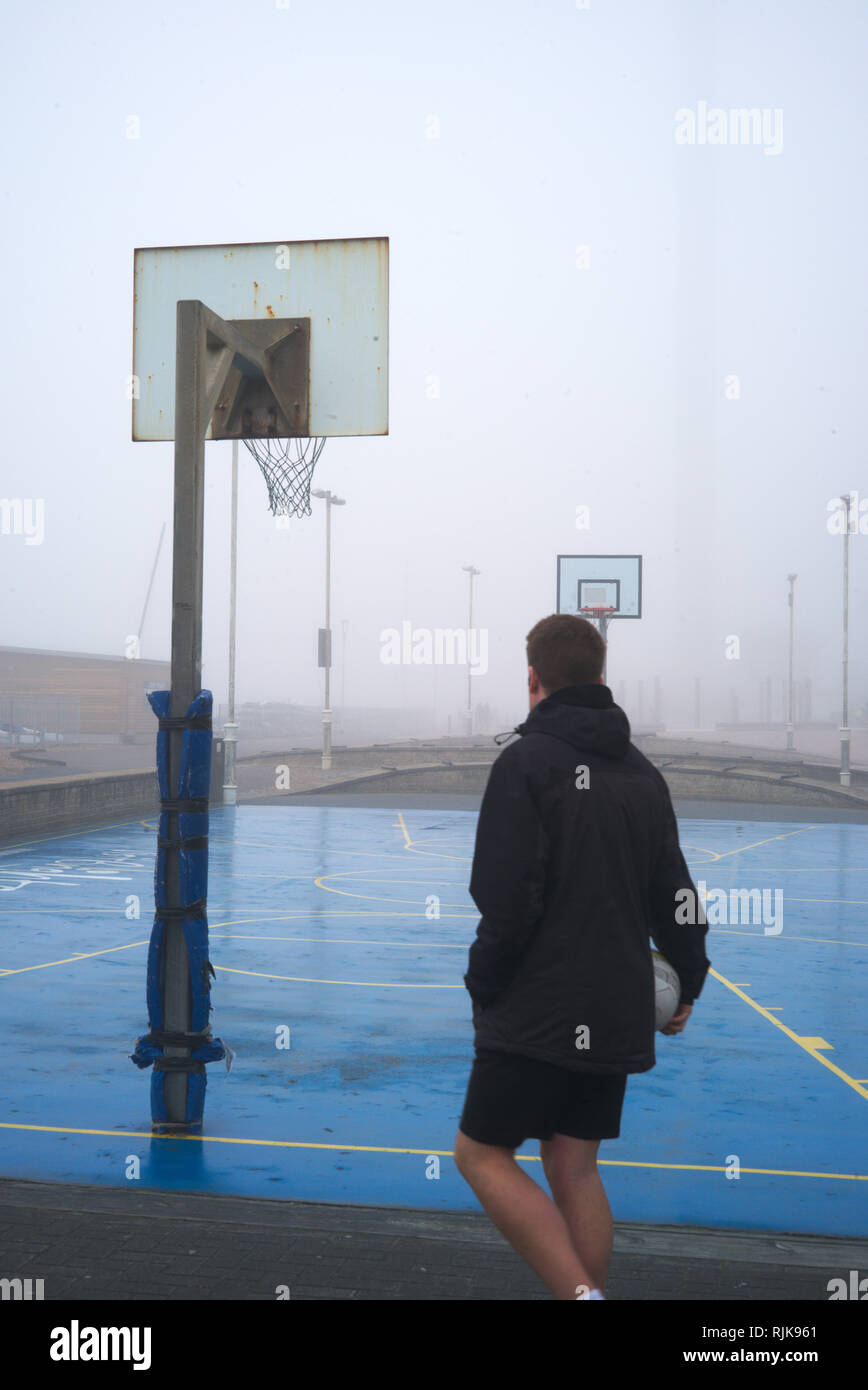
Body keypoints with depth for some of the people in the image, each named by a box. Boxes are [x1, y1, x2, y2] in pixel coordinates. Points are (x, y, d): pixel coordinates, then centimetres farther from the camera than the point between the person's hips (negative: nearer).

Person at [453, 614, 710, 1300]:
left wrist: (483, 986, -4)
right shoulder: (643, 772, 8)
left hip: (538, 1014, -7)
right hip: (618, 1015, 7)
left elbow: (508, 902, -17)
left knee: (481, 1152, 4)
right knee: (574, 1167, 14)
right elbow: (676, 898, 10)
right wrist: (687, 985, 23)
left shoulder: (526, 761, -11)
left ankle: (581, 1292, -8)